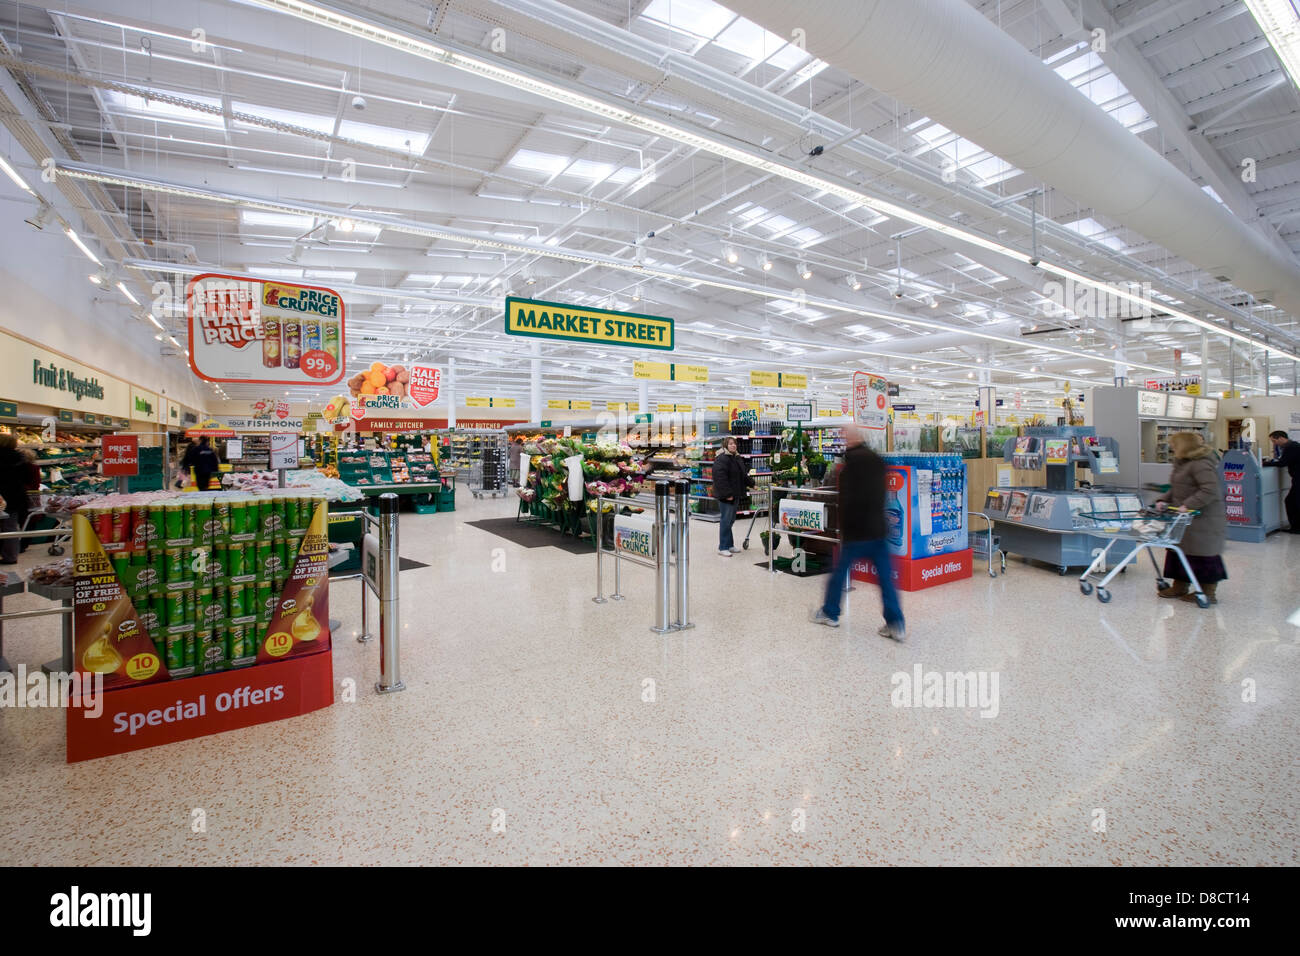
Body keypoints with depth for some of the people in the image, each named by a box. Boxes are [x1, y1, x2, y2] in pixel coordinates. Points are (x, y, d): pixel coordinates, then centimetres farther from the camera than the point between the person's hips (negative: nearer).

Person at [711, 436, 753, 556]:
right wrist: (727, 494, -24)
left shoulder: (737, 458, 16)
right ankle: (723, 548, 0)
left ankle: (730, 545, 22)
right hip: (725, 496, -9)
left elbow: (743, 474, 27)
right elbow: (720, 477, -22)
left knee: (731, 520, 14)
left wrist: (752, 483, 18)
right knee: (725, 520, -6)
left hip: (736, 495, 9)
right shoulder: (721, 459, -15)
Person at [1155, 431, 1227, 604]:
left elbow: (1210, 491, -27)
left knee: (1203, 554, -1)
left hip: (1204, 520, -10)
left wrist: (1188, 505, -30)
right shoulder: (1182, 463, 13)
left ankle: (1208, 593, 9)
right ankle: (1180, 586, 23)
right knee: (1180, 551, 13)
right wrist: (1163, 500, 6)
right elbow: (1175, 489, 20)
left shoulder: (1201, 464, -18)